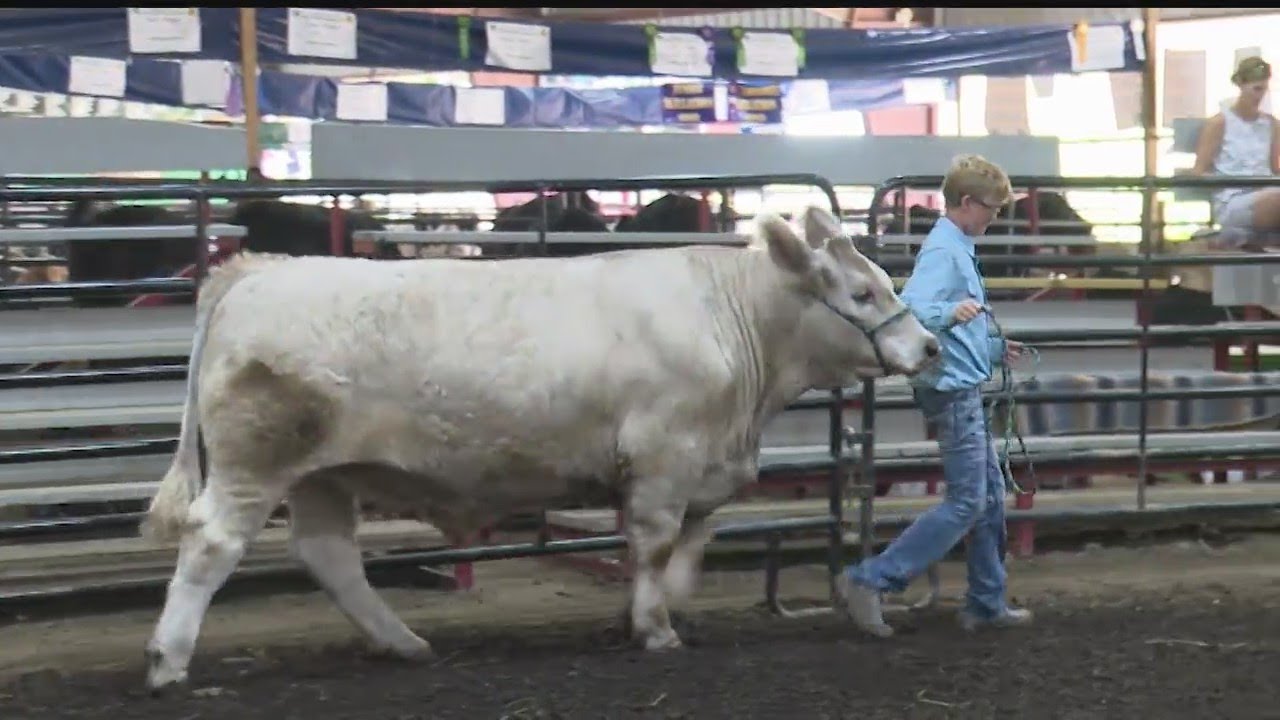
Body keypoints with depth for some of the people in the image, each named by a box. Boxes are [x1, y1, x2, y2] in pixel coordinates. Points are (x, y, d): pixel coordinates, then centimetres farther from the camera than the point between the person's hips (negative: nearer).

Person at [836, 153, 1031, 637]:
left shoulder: (959, 250, 15)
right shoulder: (943, 252, -15)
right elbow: (910, 307, -32)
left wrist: (995, 349, 27)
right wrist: (950, 312, -48)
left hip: (966, 389, 10)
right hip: (952, 391, -10)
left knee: (991, 497, 13)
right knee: (967, 502, -9)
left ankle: (987, 603, 20)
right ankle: (869, 582, -10)